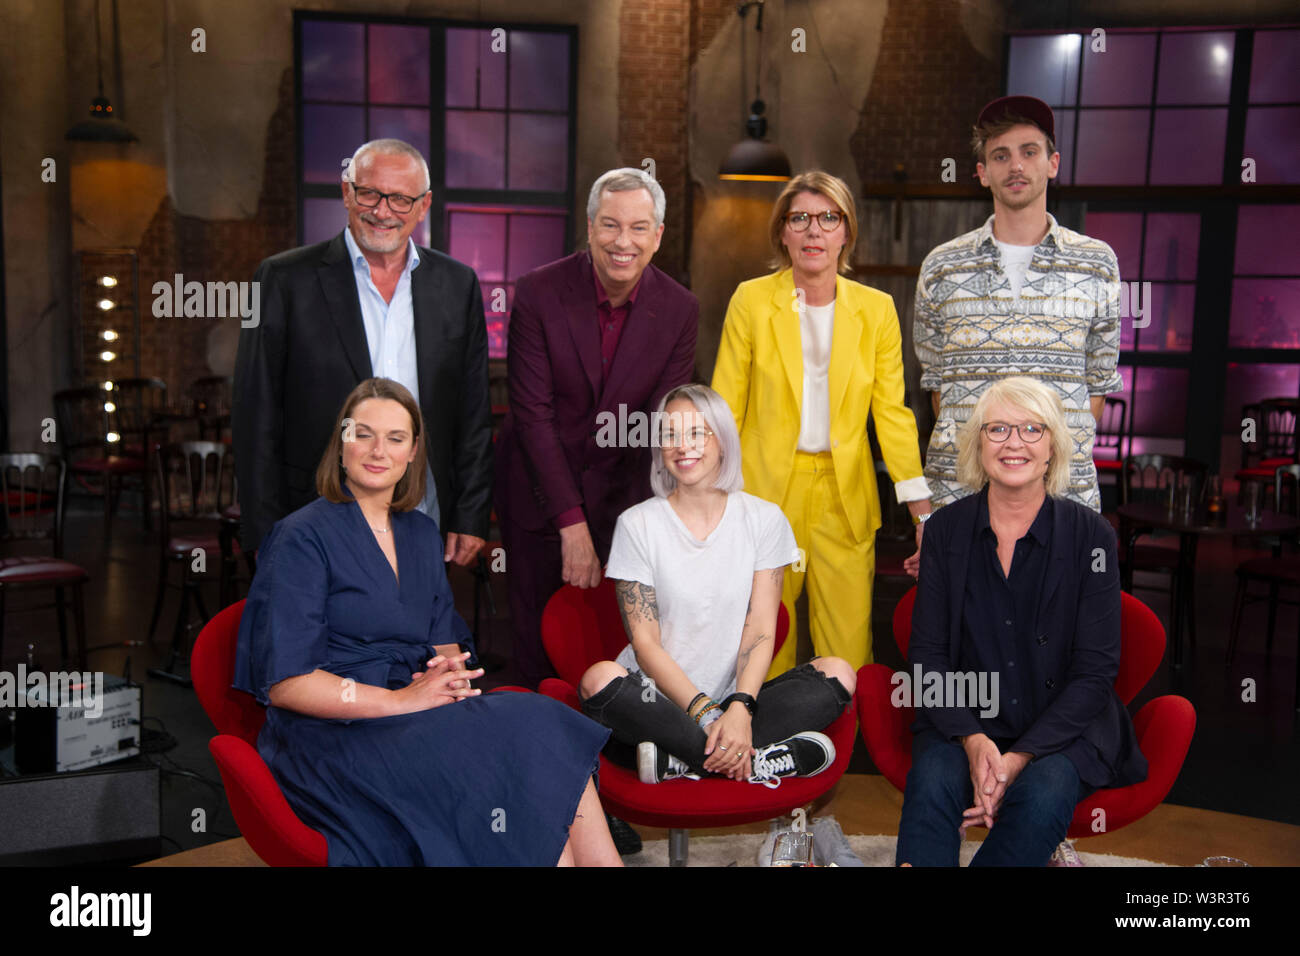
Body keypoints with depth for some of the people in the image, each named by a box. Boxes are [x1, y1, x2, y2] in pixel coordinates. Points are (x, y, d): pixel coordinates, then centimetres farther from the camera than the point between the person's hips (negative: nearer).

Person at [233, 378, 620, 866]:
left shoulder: (420, 533, 17)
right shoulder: (302, 538, -5)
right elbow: (283, 682, -11)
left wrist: (449, 672, -4)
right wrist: (400, 700, -17)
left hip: (414, 710, 6)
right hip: (332, 732, -6)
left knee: (543, 725, -23)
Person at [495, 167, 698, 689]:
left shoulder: (680, 310, -7)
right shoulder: (538, 293, -14)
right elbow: (533, 411, -15)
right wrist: (572, 523, -19)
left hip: (621, 493, 1)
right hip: (539, 488, -1)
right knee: (539, 645, 8)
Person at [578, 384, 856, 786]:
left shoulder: (764, 519, 4)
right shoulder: (637, 524, 0)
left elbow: (760, 632, -3)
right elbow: (646, 644, -6)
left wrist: (740, 709, -21)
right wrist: (704, 711, -20)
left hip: (738, 697, 2)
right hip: (659, 701, -2)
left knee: (838, 674, -21)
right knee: (600, 678, -32)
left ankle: (677, 759, -28)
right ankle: (756, 760, -30)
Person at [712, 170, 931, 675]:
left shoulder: (876, 309, 5)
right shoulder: (751, 300, 1)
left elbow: (893, 411, 3)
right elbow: (725, 408, 2)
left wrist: (923, 511, -3)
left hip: (846, 500, 1)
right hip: (766, 492, -1)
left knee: (848, 657, 2)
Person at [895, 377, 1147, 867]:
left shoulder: (1090, 534, -3)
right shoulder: (946, 529, 2)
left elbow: (1095, 671, -5)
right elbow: (927, 655, 1)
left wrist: (1020, 757, -17)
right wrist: (973, 740, -17)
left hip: (1063, 728, -1)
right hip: (964, 722, 1)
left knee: (1044, 795, -31)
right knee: (932, 781, -30)